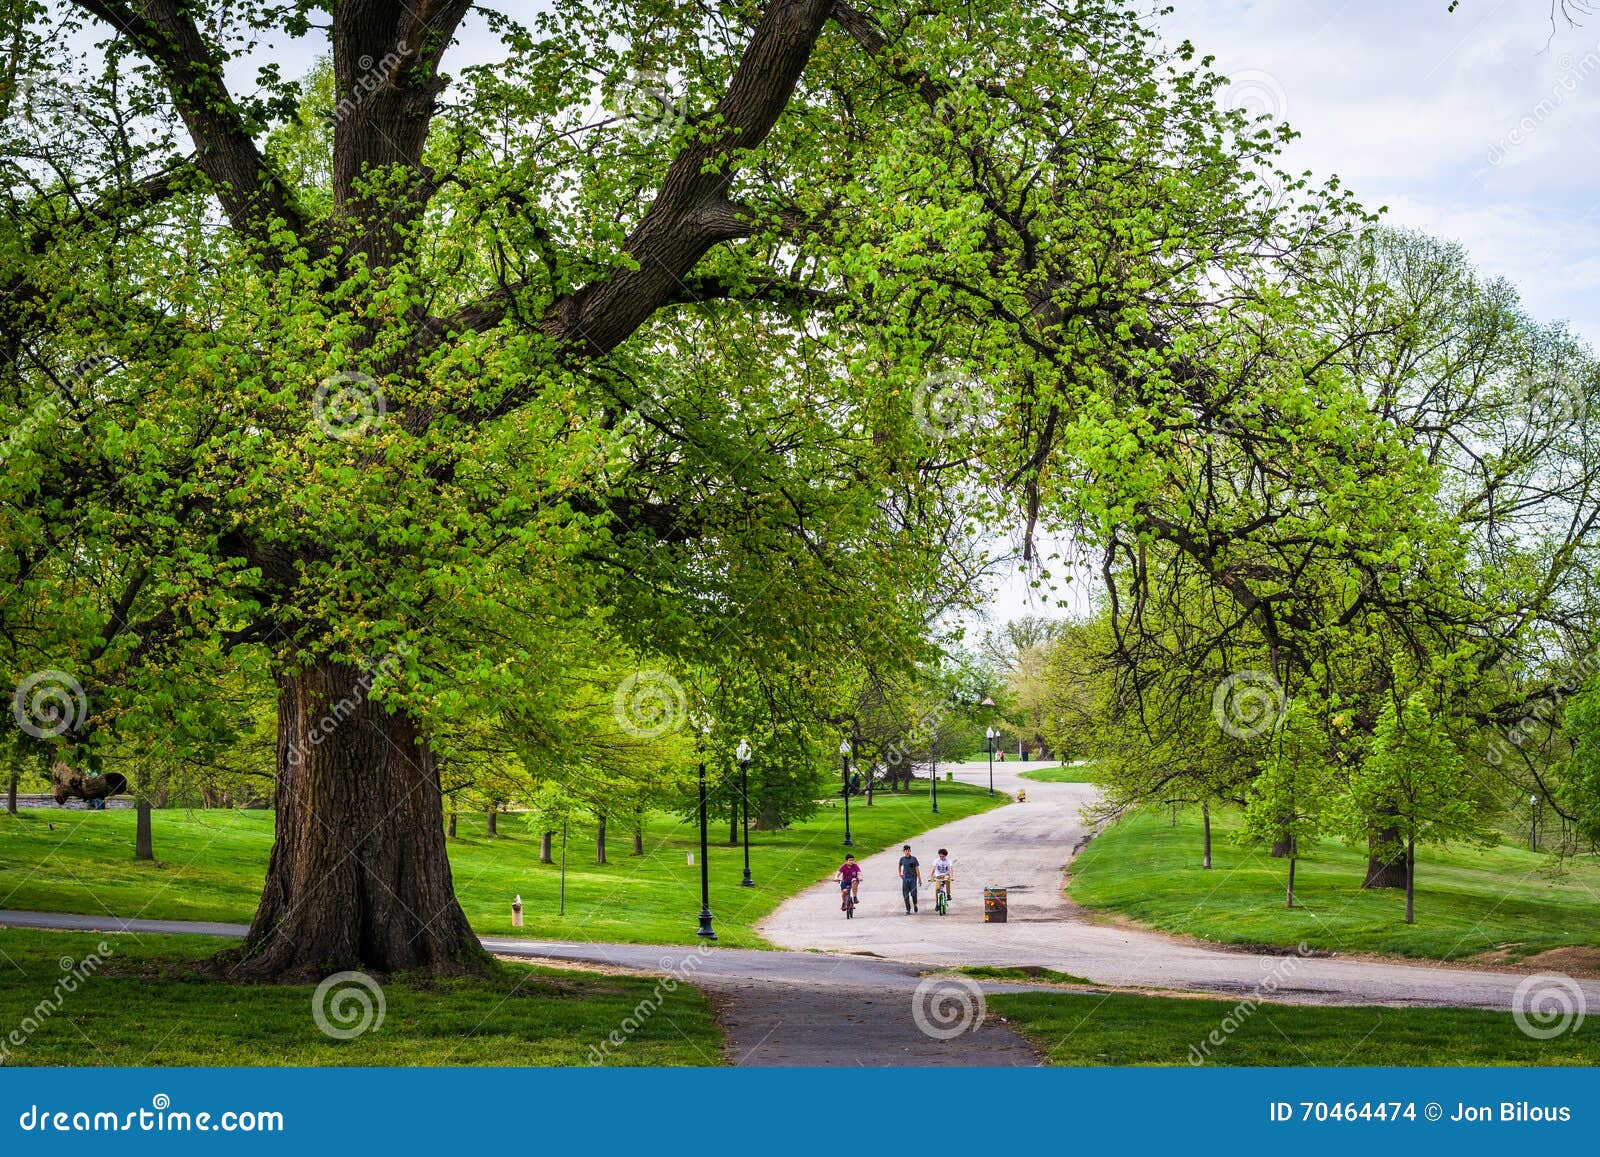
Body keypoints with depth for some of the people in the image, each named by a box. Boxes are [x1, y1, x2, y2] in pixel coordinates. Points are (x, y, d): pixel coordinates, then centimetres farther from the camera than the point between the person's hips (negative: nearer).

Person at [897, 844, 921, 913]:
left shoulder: (913, 859, -4)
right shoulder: (902, 859, 3)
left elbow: (917, 869, -4)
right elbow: (900, 866, 24)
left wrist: (919, 879, -7)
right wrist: (900, 874, 18)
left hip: (913, 877, -2)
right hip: (905, 878, 2)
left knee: (913, 894, -8)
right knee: (906, 895, -2)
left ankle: (915, 905, 21)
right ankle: (908, 910, 5)